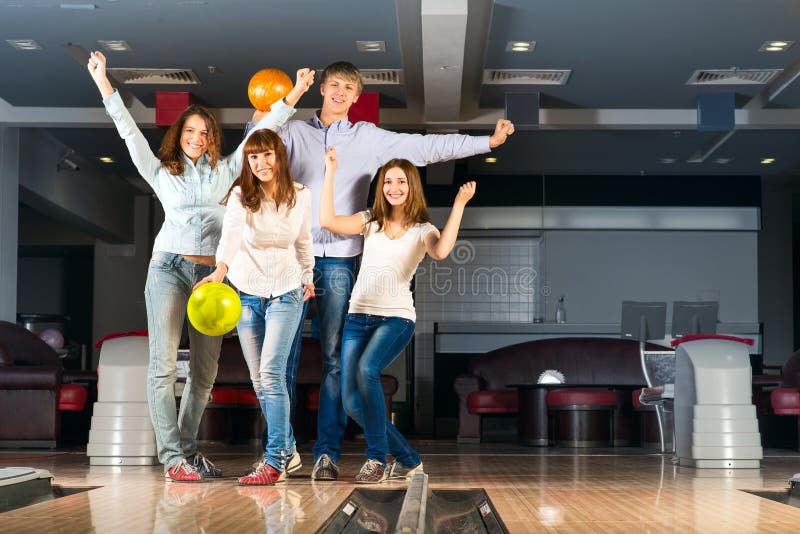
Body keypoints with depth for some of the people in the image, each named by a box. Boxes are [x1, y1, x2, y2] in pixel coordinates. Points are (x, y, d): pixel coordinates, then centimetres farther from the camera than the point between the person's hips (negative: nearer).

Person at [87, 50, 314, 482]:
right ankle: (173, 458, -10)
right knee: (164, 365, -10)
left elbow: (261, 133, 16)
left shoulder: (224, 171, 17)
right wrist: (104, 85, 0)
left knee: (205, 371, 2)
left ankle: (187, 450, 13)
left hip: (211, 272, 2)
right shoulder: (161, 172, 14)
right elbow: (130, 132, 7)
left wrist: (293, 95, 12)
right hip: (169, 268, -2)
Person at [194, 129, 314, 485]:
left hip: (286, 293, -1)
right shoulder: (241, 196, -11)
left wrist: (308, 277, 22)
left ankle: (274, 462, -14)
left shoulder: (300, 196, -5)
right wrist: (220, 269, -47)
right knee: (259, 381, 7)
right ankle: (289, 451, 23)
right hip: (247, 292, 1)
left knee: (271, 373, -16)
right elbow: (231, 232, -30)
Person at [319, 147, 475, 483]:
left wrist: (459, 205, -18)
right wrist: (330, 172, 1)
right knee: (352, 402, -3)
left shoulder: (422, 230, 5)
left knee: (367, 369, -32)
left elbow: (441, 252, -19)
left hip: (396, 316, -4)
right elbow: (327, 221, -1)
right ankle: (407, 459, 15)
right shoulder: (371, 221, 14)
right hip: (358, 315, 4)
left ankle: (377, 458, -19)